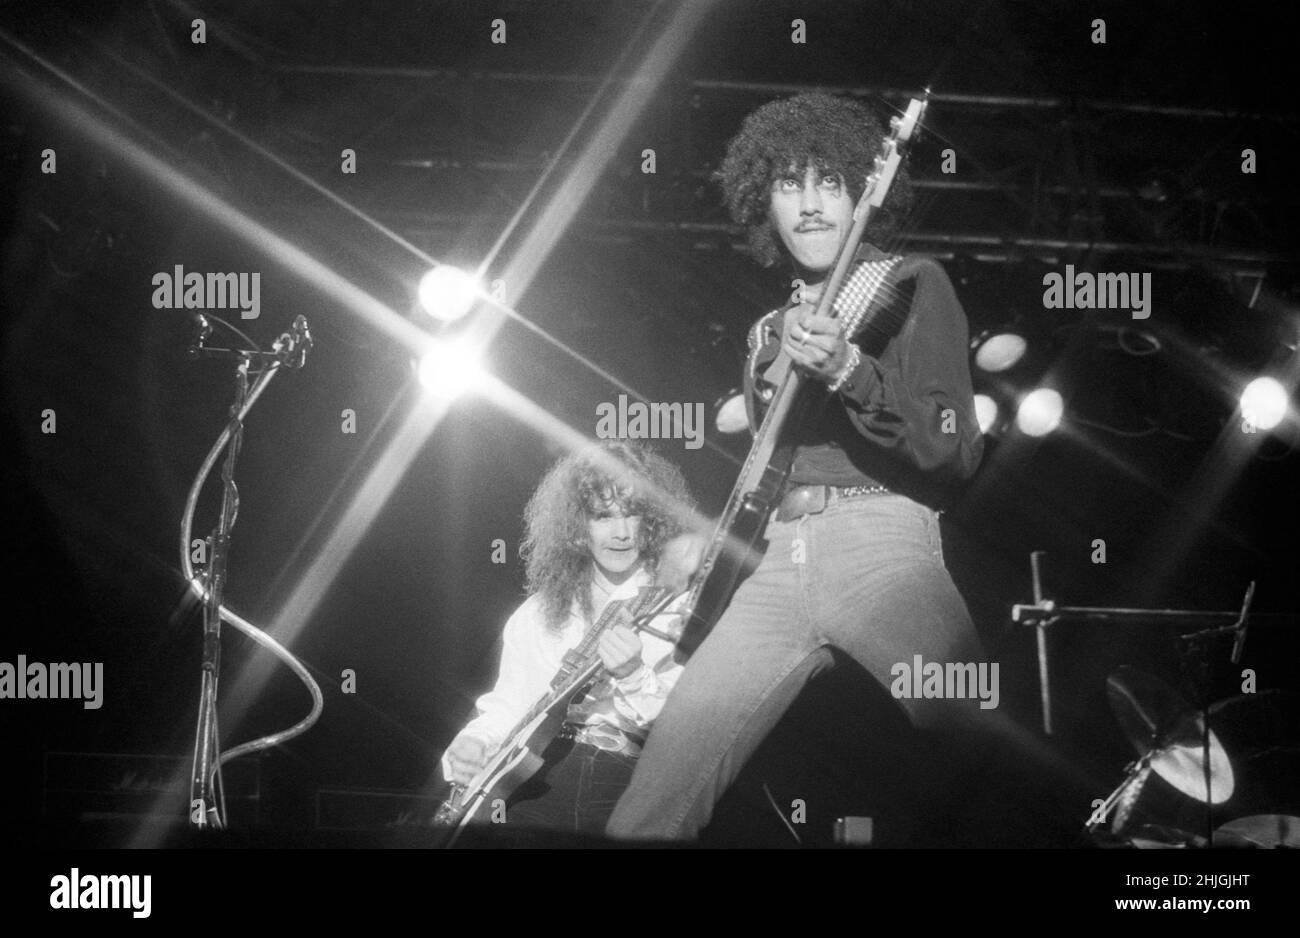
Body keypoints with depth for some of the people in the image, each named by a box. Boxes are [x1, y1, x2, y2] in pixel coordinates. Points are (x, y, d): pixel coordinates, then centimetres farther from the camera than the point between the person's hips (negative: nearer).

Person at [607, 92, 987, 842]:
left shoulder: (911, 286, 9)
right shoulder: (769, 330, 25)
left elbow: (957, 455, -3)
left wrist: (849, 372, -14)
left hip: (881, 545, -4)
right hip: (778, 563, 4)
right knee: (648, 812, -8)